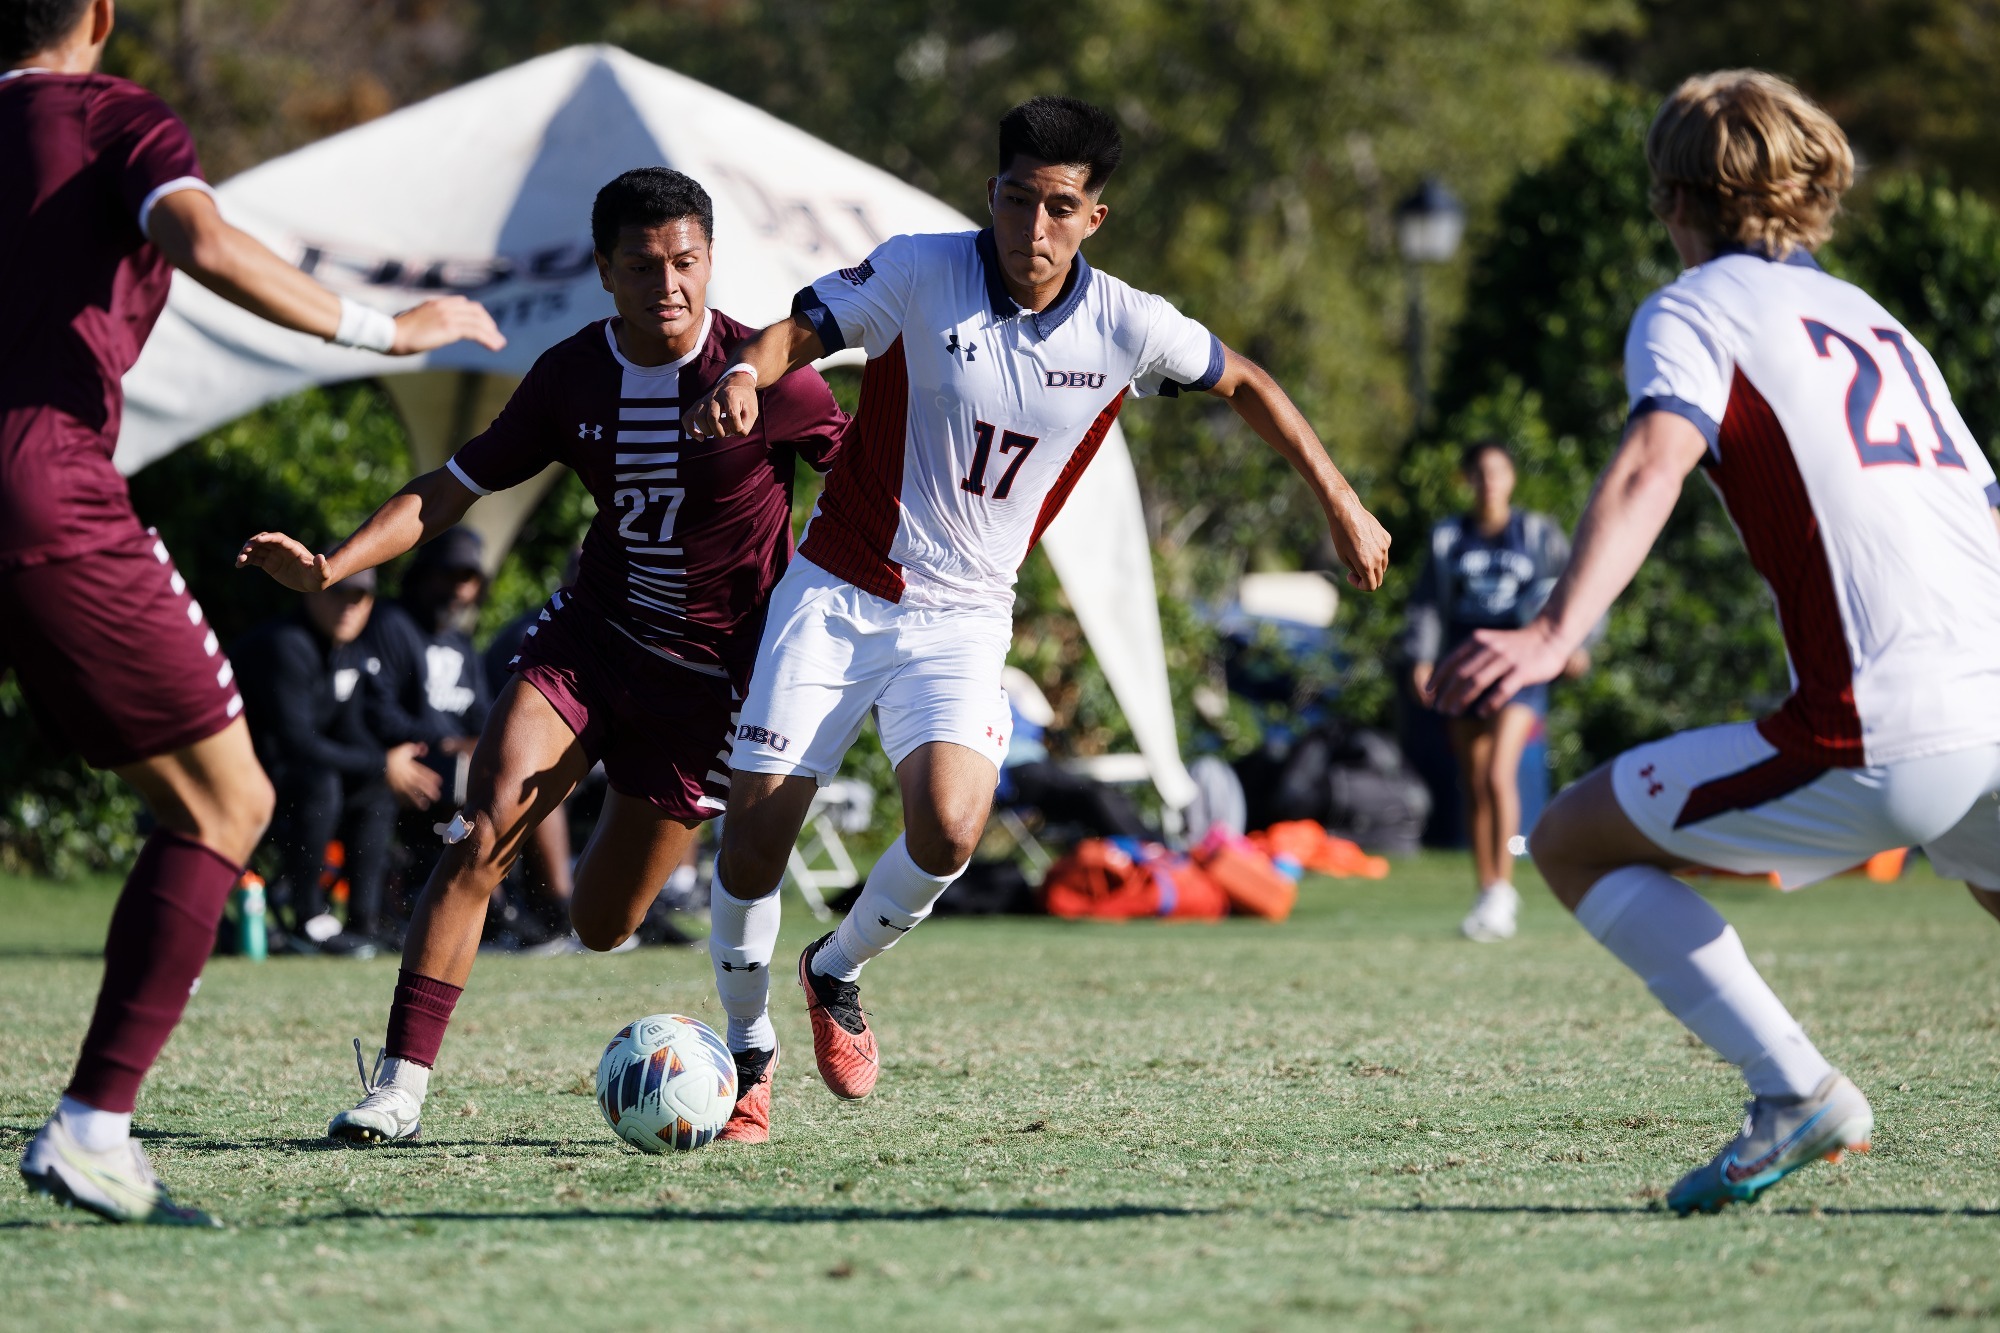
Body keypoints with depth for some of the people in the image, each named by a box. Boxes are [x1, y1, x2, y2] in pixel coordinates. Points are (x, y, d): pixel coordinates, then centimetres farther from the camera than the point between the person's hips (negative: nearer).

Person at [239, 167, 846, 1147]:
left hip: (713, 671, -3)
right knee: (484, 832, -19)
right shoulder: (572, 376, -4)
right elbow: (455, 487, 0)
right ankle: (402, 1081, -17)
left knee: (600, 927, 0)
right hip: (592, 632, 3)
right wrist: (331, 566, -12)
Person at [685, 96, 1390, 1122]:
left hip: (963, 617, 1)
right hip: (838, 590, -1)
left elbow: (1243, 385, 10)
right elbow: (800, 330, -9)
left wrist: (1341, 506, 13)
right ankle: (747, 1048, 17)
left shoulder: (1125, 327, -6)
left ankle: (838, 971, 9)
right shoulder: (919, 273, -12)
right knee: (757, 827, -9)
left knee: (948, 832, -23)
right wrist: (745, 375, -33)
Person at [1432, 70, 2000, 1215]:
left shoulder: (1693, 309, 6)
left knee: (1576, 842, 8)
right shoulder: (1876, 318, 26)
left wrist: (1557, 633, -27)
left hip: (1888, 738, -7)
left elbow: (1654, 464, -14)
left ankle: (1795, 1090, -3)